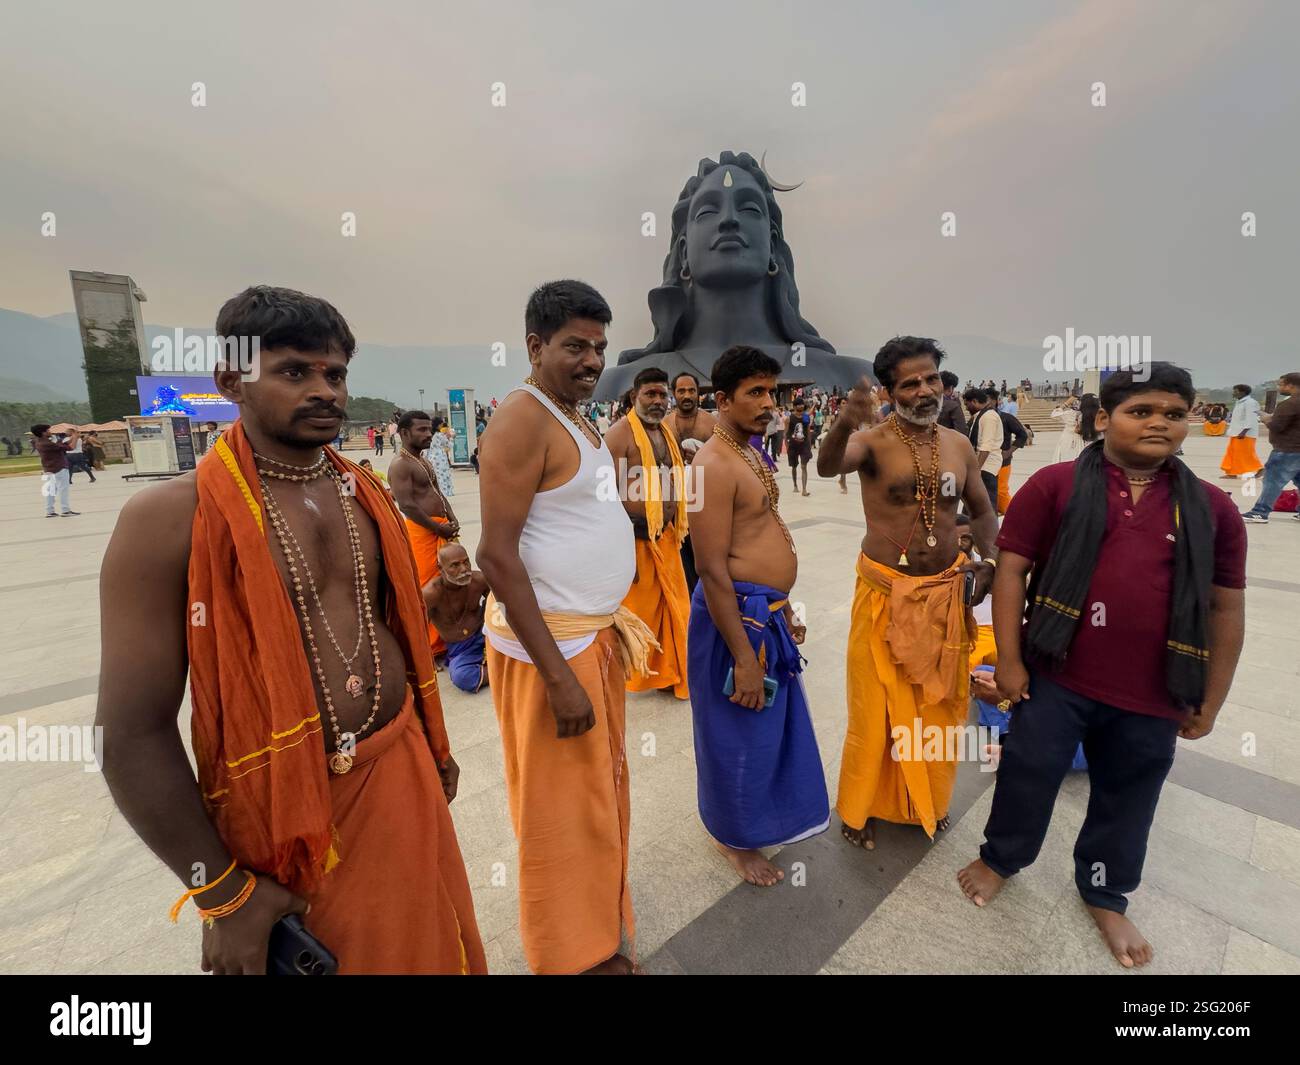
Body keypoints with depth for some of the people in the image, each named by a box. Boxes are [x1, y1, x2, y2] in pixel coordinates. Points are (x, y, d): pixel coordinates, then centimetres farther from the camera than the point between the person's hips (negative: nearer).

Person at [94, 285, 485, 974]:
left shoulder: (366, 495, 2)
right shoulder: (168, 518, -14)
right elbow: (133, 734, -13)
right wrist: (221, 892, -10)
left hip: (401, 778, 5)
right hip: (280, 811, -4)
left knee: (423, 947, 23)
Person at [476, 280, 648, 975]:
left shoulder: (577, 418, 12)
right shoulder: (523, 419, -16)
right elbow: (497, 555, -22)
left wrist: (607, 620, 18)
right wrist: (557, 675, -23)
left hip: (594, 632, 10)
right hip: (546, 641, -9)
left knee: (602, 789, 22)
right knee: (563, 810, 8)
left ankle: (599, 929, 45)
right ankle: (574, 957, 32)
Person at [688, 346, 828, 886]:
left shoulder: (751, 453, 11)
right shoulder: (715, 463, -21)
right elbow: (712, 569, -25)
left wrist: (784, 611, 20)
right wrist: (743, 657, -23)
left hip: (768, 610, 10)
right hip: (736, 614, -10)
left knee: (770, 721, 25)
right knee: (739, 734, 9)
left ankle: (754, 812, 50)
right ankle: (735, 836, 34)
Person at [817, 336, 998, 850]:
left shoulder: (959, 445, 4)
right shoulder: (873, 441, -12)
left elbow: (983, 511, 15)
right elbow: (827, 466, -35)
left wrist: (988, 561, -2)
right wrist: (845, 423, -55)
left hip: (945, 593, 5)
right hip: (886, 593, -5)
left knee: (939, 705, 18)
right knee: (876, 708, 6)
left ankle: (927, 800, 42)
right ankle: (860, 807, 29)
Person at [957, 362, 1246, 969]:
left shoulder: (1212, 508, 2)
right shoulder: (1055, 485, -8)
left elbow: (1226, 610, 8)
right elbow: (1012, 569, -8)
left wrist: (1210, 703, 9)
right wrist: (1009, 660, -10)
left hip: (1152, 694, 3)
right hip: (1056, 676, -3)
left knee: (1126, 799, 21)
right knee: (1028, 776, 13)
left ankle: (1105, 895, 46)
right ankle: (1000, 858, 40)